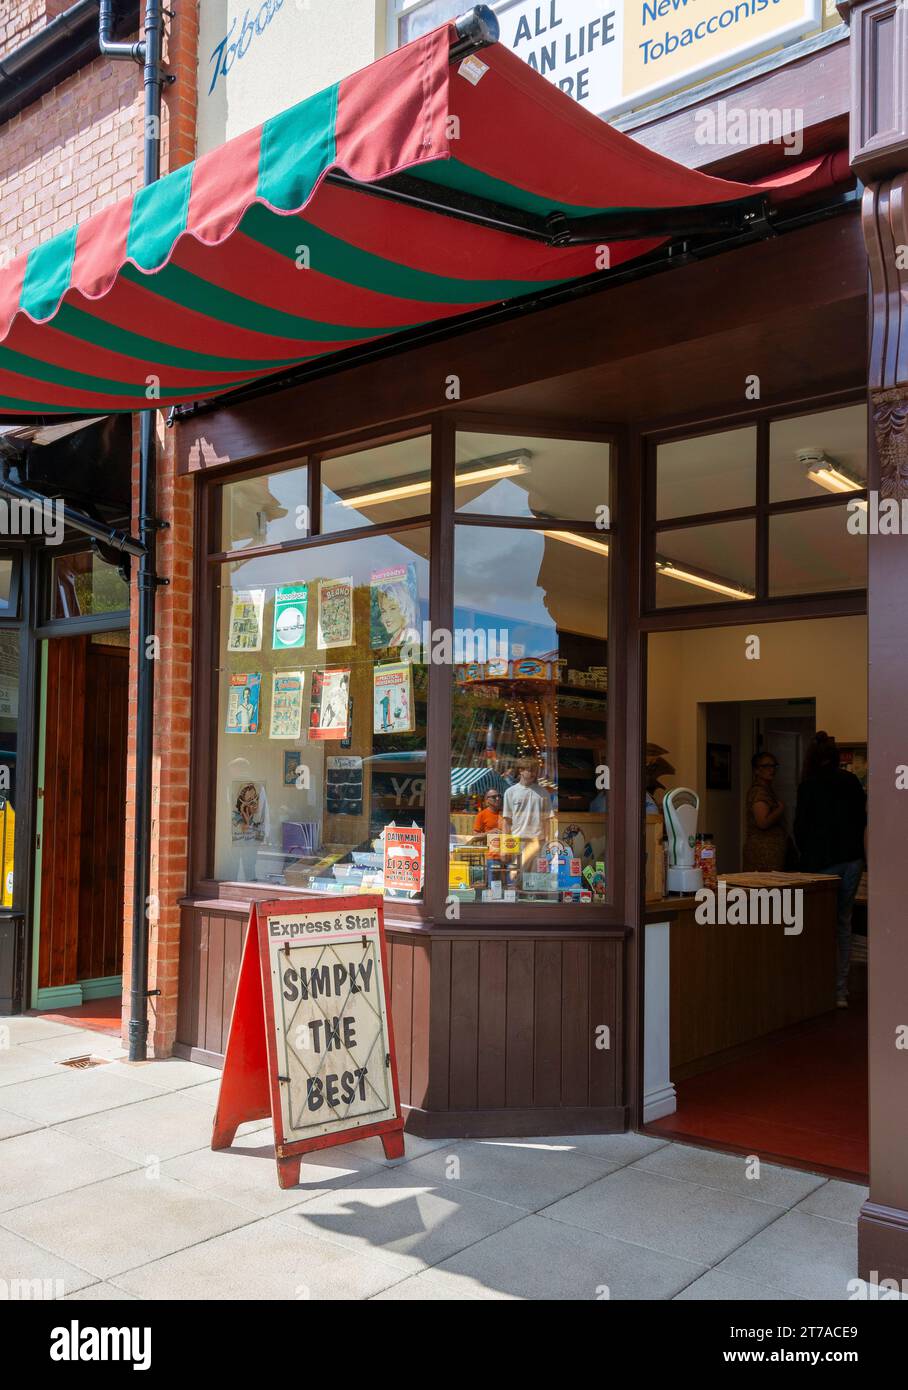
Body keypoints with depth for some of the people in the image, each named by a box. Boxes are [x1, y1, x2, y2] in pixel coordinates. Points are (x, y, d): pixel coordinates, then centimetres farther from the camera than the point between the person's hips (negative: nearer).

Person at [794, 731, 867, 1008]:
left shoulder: (808, 786, -8)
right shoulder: (851, 781, 4)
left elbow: (801, 827, -6)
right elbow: (862, 819, 9)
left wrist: (806, 854, 10)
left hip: (822, 861, -4)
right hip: (852, 859, 4)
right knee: (844, 923, 11)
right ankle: (841, 991, 13)